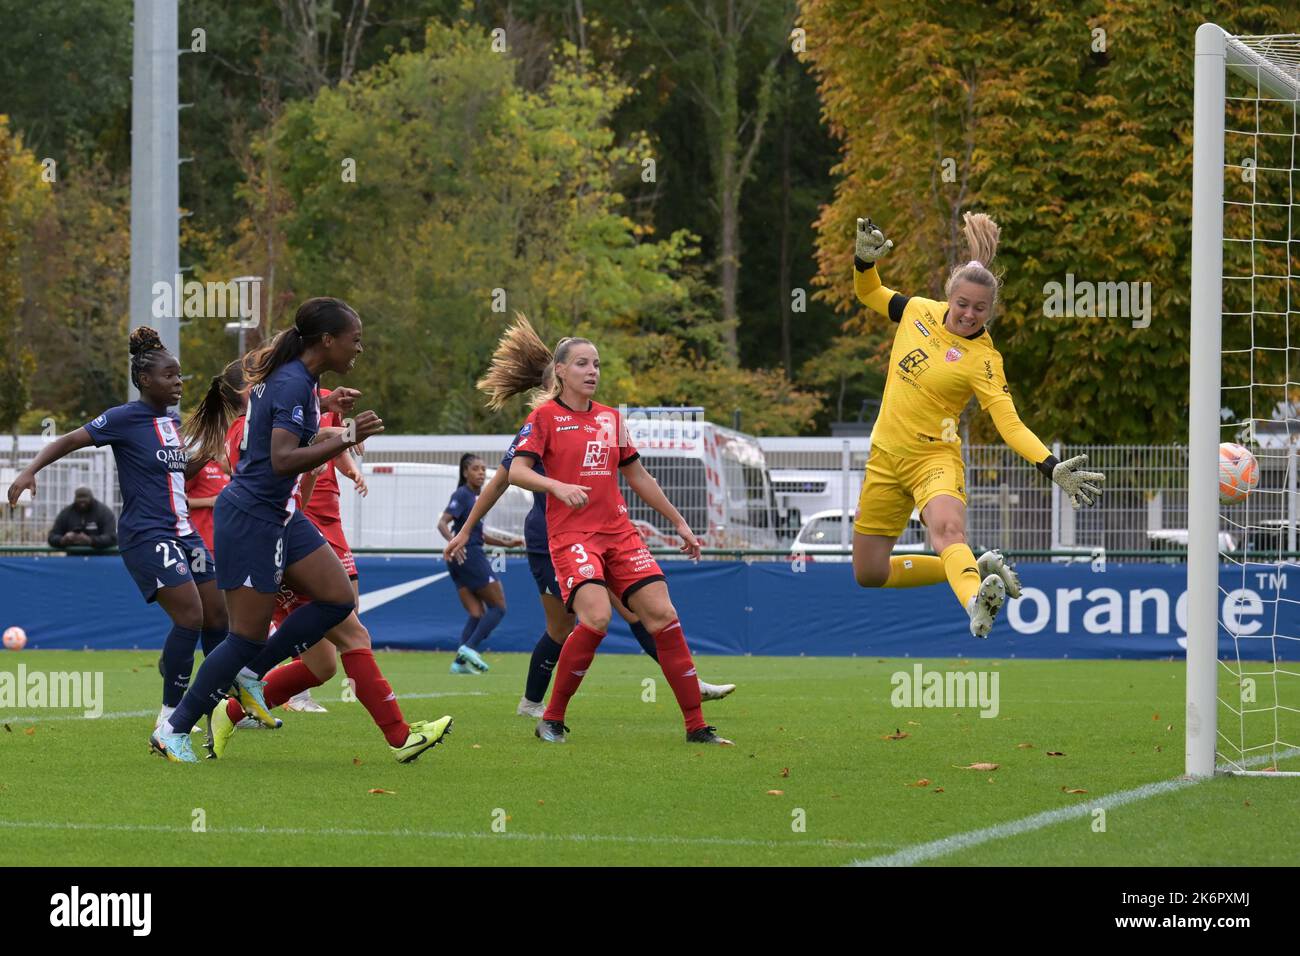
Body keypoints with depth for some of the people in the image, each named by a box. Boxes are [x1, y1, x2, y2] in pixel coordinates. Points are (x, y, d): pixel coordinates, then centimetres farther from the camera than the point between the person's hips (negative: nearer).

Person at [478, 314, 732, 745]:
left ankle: (696, 726, -1)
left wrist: (679, 522, 24)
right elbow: (516, 471, -9)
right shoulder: (545, 416, 0)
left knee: (662, 614, -6)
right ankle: (552, 720, -11)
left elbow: (638, 477, 23)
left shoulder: (610, 418, 15)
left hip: (618, 531, 6)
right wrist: (557, 486, -27)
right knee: (596, 616, -26)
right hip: (571, 533, -6)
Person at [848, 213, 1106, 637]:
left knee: (946, 527, -39)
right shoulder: (919, 312, 0)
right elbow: (870, 294, 20)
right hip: (886, 455, 6)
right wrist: (866, 259, -1)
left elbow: (1010, 423, -22)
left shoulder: (983, 360, -14)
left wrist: (1053, 468, -36)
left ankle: (976, 602, -66)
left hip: (934, 458, -6)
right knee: (868, 574, 9)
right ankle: (975, 569, 20)